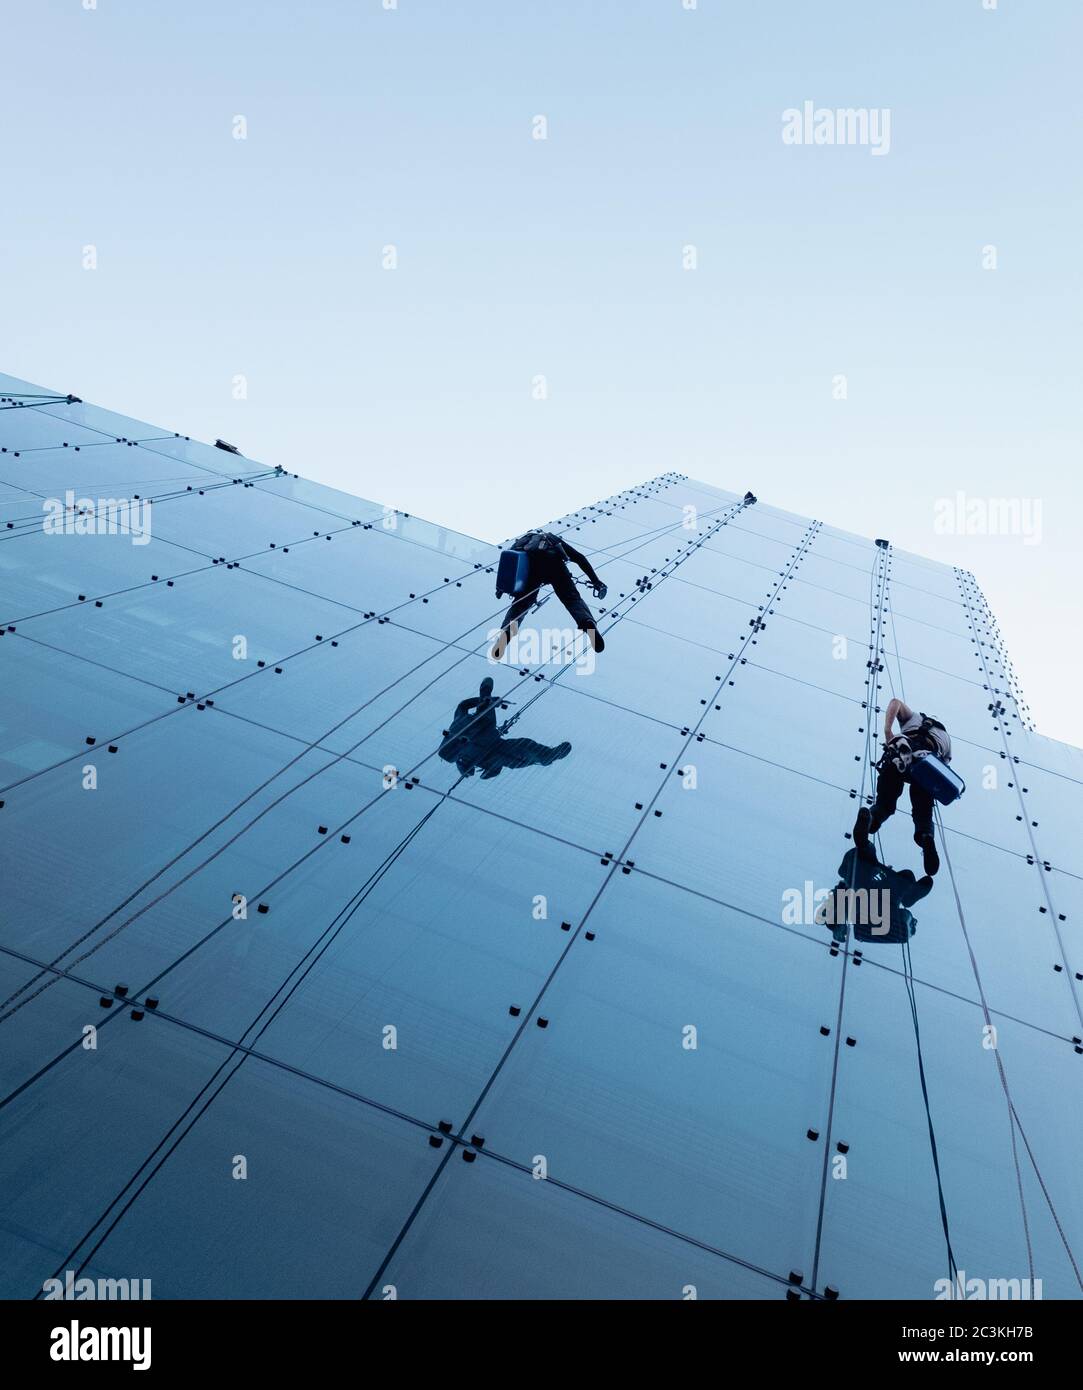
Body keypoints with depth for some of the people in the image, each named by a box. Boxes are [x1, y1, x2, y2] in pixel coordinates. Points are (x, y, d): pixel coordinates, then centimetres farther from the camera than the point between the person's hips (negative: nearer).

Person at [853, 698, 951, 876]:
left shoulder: (914, 718, 38)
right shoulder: (946, 737, 41)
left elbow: (896, 702, 16)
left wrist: (887, 730, 4)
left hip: (898, 753, -1)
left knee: (884, 803, 4)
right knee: (923, 813, 7)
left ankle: (870, 818, -32)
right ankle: (926, 836, -28)